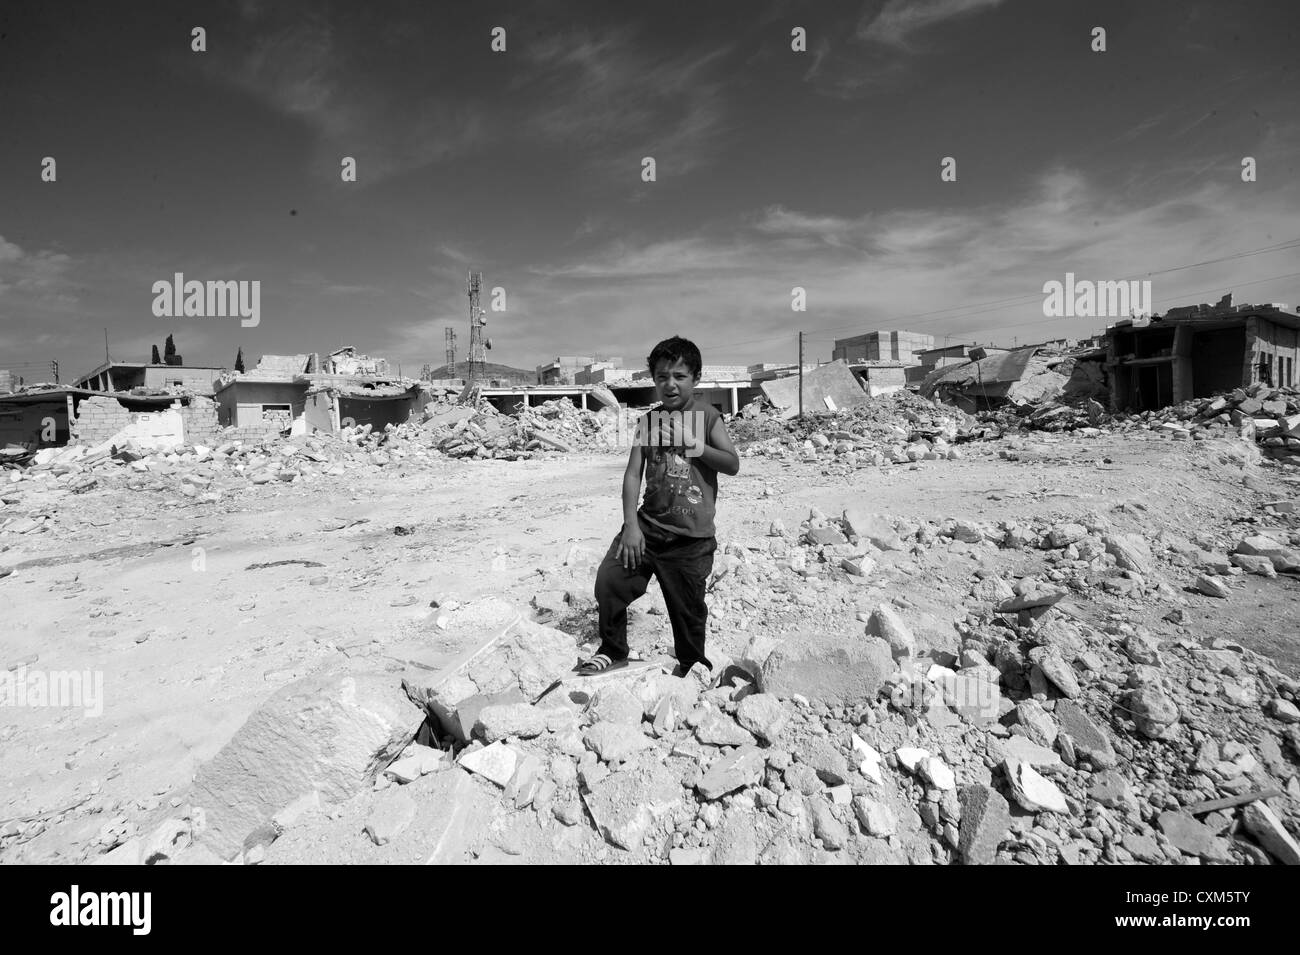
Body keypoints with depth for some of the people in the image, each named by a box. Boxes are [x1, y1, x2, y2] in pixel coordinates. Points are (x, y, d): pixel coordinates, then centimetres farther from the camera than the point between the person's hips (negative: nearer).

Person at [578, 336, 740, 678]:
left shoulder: (706, 416, -2)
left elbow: (733, 464, -8)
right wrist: (631, 525, -9)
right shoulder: (649, 420, 5)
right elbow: (633, 473, 0)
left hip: (691, 536, -3)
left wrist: (692, 442, -18)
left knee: (687, 608, 9)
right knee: (608, 580, -7)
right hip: (647, 525, 3)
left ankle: (692, 666, 36)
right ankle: (613, 651, 18)